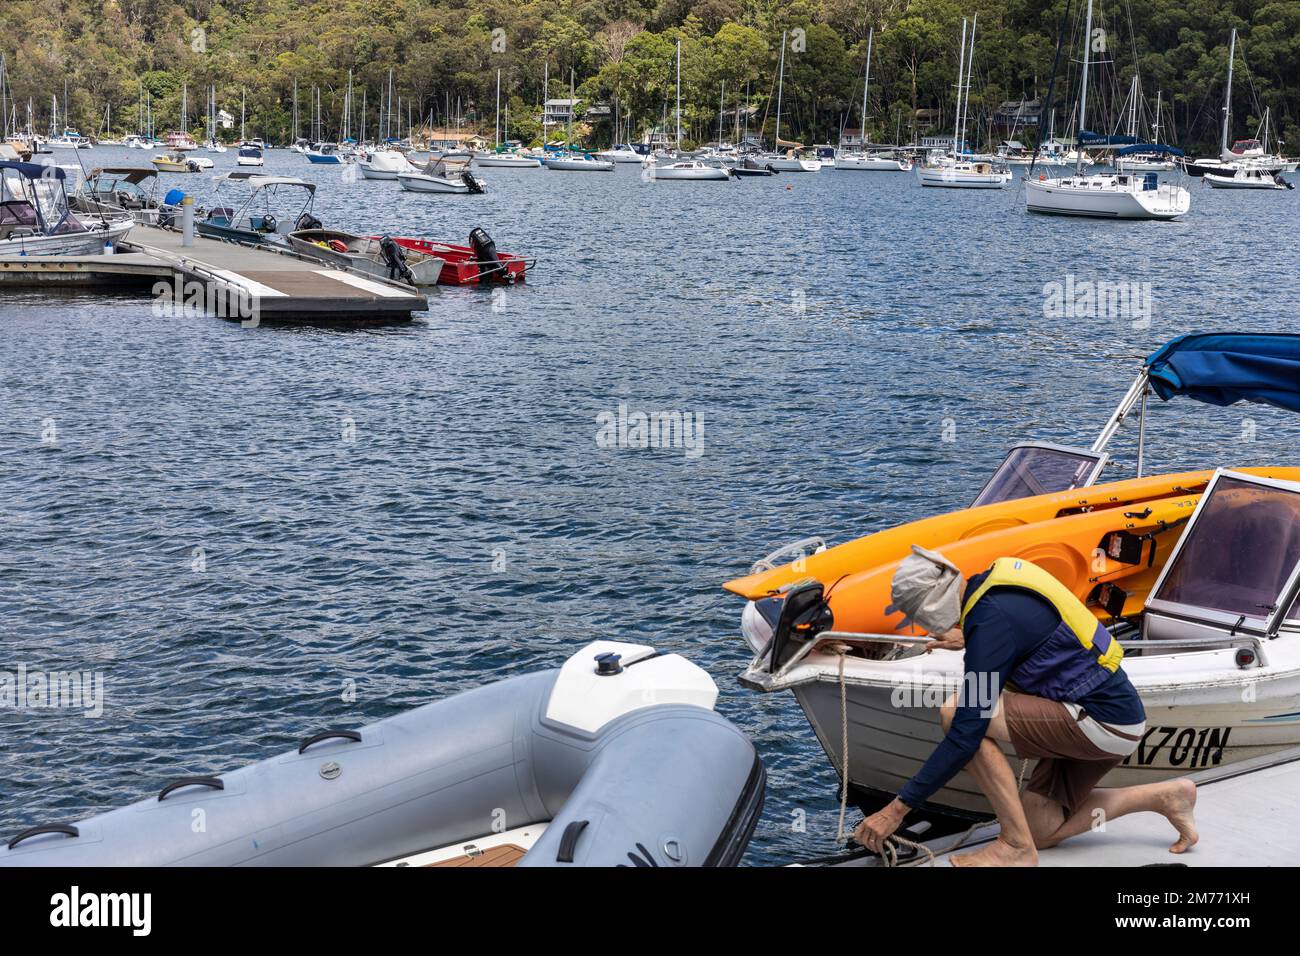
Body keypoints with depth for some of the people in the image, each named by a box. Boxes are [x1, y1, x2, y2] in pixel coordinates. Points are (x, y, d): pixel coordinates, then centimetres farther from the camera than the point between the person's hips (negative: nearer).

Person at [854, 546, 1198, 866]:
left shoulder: (992, 619, -22)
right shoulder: (995, 581, 5)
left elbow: (967, 734, -24)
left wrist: (897, 809, -21)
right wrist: (968, 640, 36)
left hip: (1103, 722, -10)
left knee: (955, 712, -20)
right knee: (1041, 831, 15)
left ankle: (1017, 847, -12)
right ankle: (1166, 796, 20)